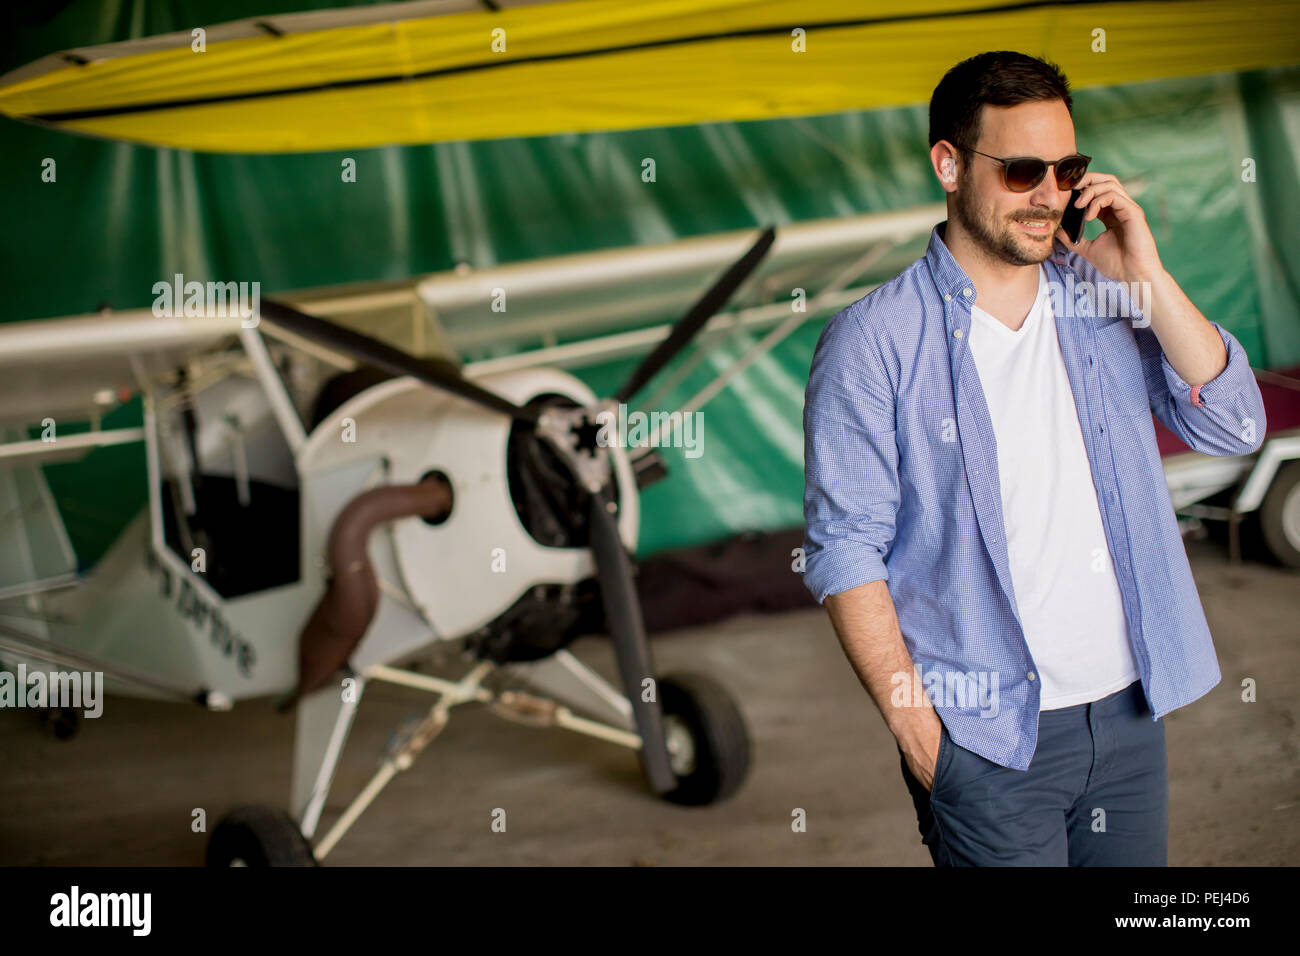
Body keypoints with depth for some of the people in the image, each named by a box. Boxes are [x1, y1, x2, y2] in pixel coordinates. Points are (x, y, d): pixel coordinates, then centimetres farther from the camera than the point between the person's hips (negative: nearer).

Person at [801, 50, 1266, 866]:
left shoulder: (1105, 301, 5)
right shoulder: (874, 341, -9)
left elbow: (1235, 429, 0)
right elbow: (845, 550, -9)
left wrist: (1148, 278, -9)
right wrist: (916, 726, -13)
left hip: (1131, 708, 5)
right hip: (986, 731, -5)